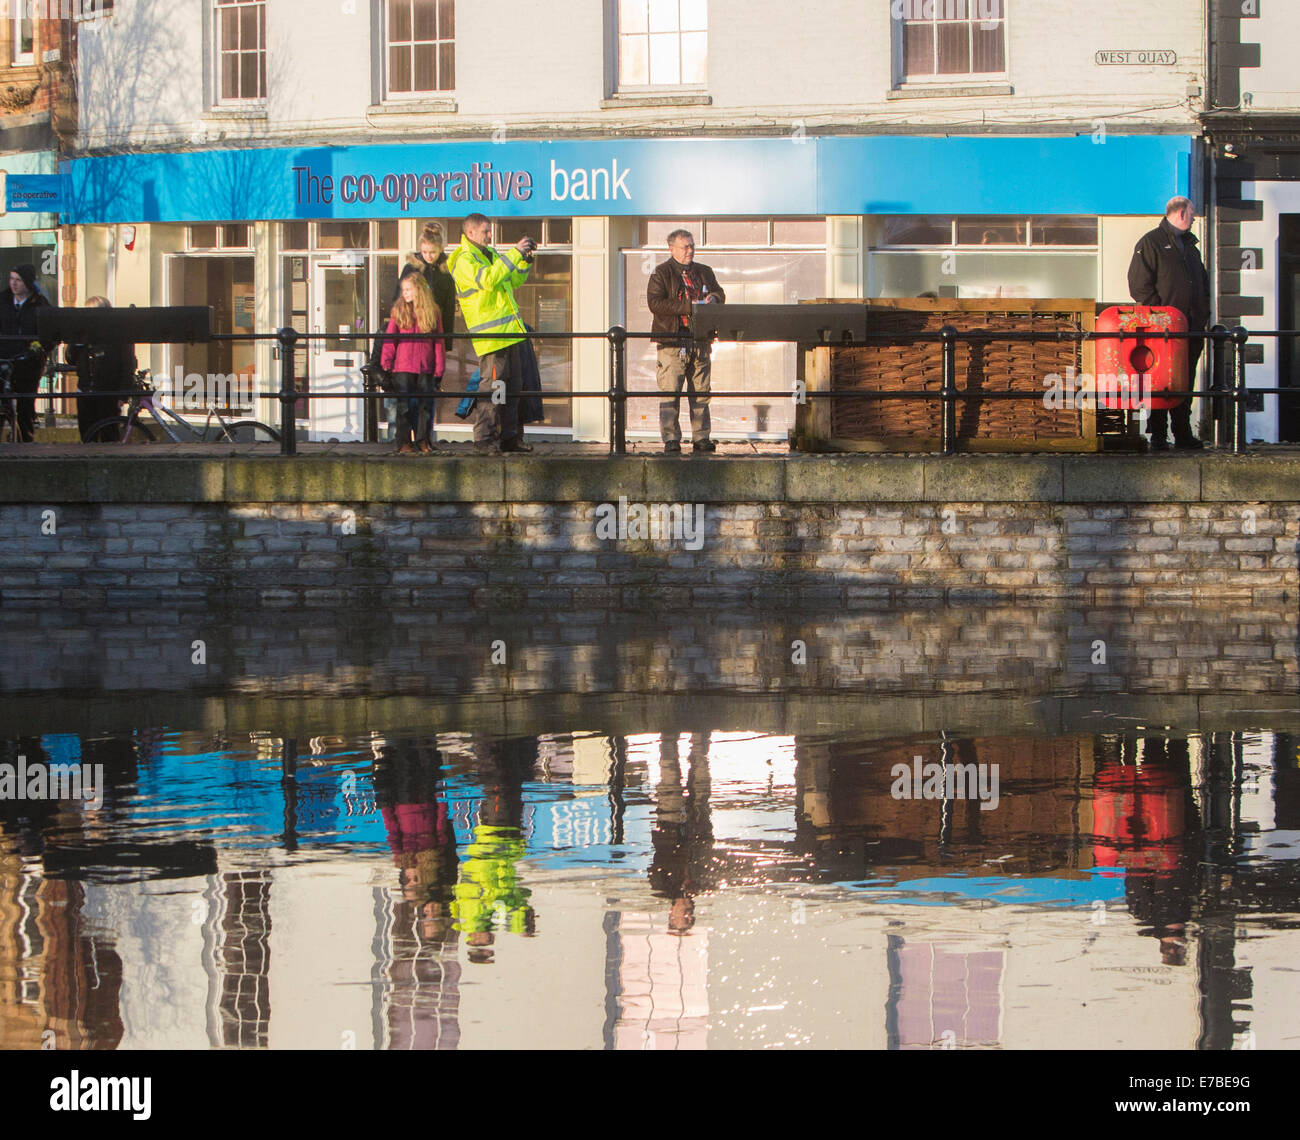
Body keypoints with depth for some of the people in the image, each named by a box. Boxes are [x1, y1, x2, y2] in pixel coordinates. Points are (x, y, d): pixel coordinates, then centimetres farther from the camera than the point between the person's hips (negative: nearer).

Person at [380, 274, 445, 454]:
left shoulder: (432, 311, 5)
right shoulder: (398, 310, 4)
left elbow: (438, 342, 7)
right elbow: (390, 338, 3)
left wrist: (439, 368, 2)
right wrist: (386, 363, -5)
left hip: (426, 368, 1)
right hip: (403, 367, -1)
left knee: (425, 405, 4)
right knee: (404, 405, -1)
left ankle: (423, 440, 15)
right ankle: (404, 442, 4)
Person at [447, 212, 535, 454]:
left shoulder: (490, 254, 19)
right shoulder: (464, 260, -8)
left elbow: (512, 281, 28)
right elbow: (487, 279, -26)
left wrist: (526, 260, 12)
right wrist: (514, 254, -24)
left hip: (511, 331, 9)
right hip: (490, 334, -9)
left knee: (513, 387, 10)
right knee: (493, 384, -11)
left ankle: (510, 437, 17)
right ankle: (483, 439, -6)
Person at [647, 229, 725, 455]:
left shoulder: (704, 272, 16)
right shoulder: (661, 273, -1)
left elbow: (720, 294, 21)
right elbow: (655, 303, -12)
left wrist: (714, 297, -5)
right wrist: (688, 307, -17)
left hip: (700, 341, 5)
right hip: (672, 342, -5)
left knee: (700, 392, 7)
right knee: (670, 393, -7)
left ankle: (701, 438, 13)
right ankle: (671, 440, -5)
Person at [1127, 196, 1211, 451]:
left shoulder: (1190, 246, 22)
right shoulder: (1151, 243, -2)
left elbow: (1204, 284, 29)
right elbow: (1139, 286, -9)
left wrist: (1203, 315, 14)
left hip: (1191, 327, 7)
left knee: (1185, 382, 8)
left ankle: (1183, 433, 12)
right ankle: (1158, 436, -1)